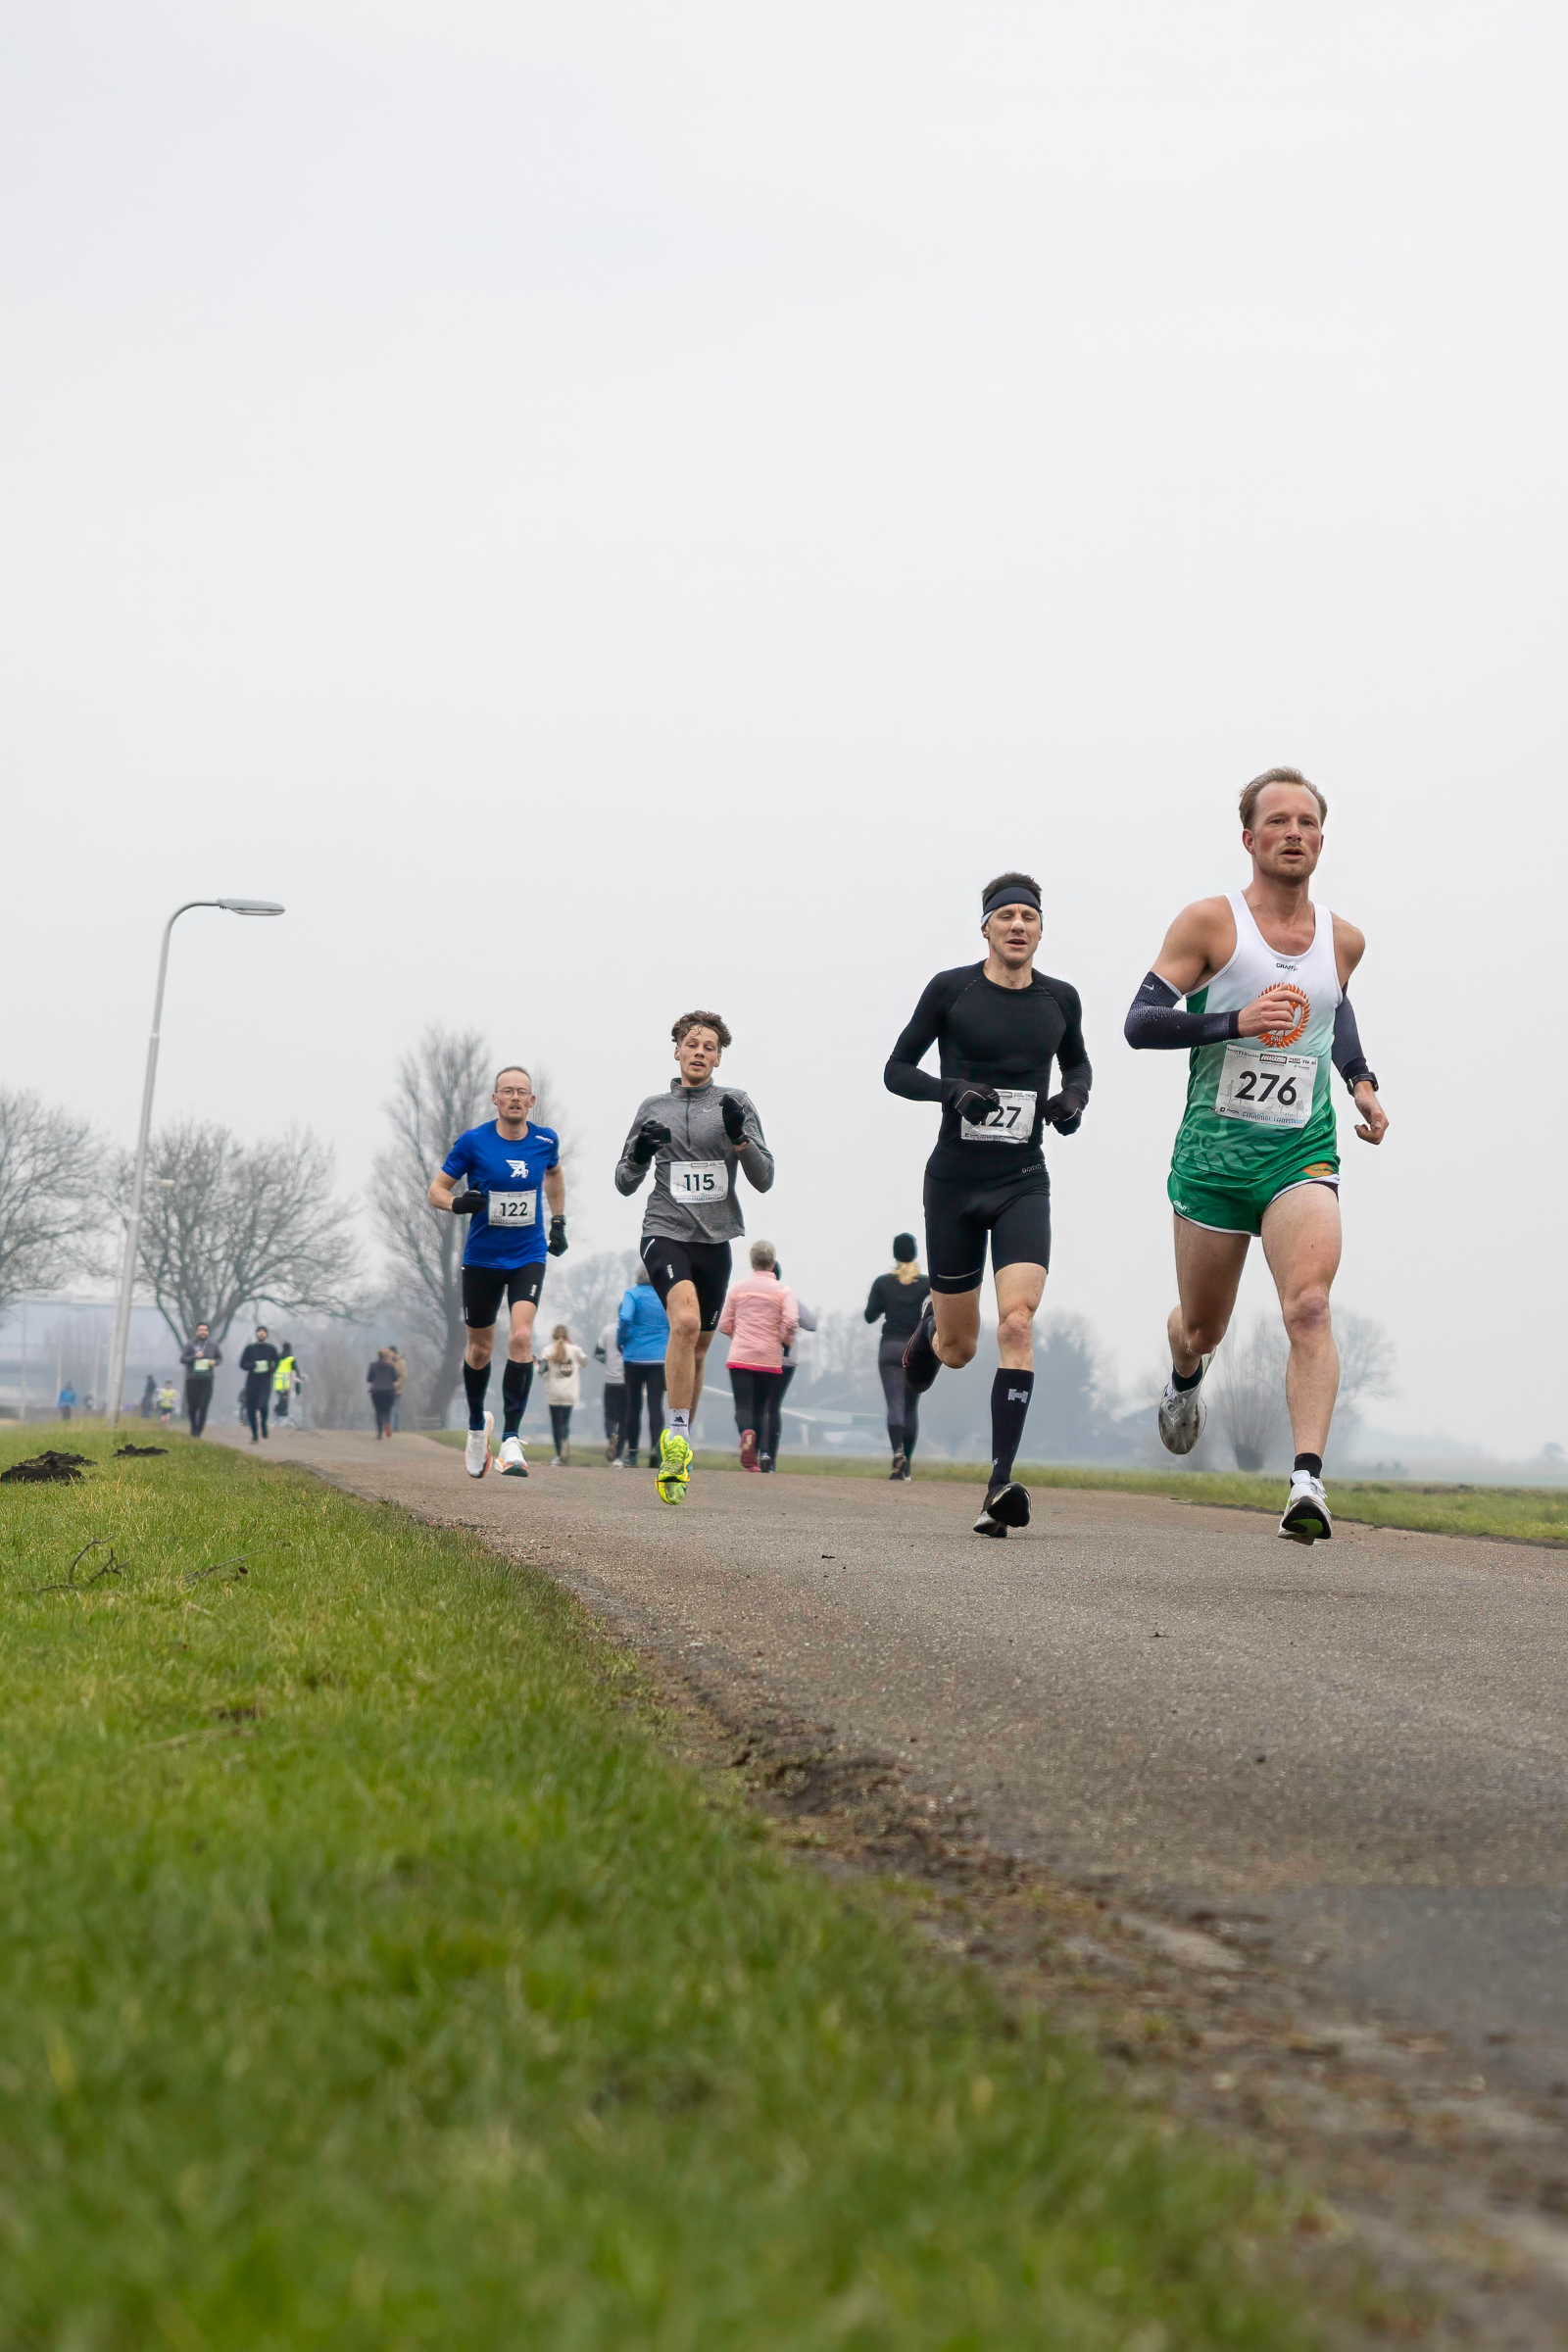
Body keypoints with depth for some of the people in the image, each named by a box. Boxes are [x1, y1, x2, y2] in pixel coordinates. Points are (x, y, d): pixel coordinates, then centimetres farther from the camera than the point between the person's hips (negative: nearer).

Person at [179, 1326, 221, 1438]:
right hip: (192, 1379, 0)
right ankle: (194, 1427, 30)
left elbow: (220, 1358, 19)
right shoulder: (190, 1344, 1)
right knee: (192, 1407, 5)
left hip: (207, 1380, 0)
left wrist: (215, 1362, -4)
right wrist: (194, 1356, -18)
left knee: (203, 1408, -10)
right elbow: (182, 1359, -3)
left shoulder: (213, 1345, 7)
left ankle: (198, 1432, -7)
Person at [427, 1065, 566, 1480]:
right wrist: (456, 1203, -24)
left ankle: (511, 1439, -19)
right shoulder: (472, 1142, -9)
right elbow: (436, 1190, -3)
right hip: (482, 1257, 0)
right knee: (480, 1347, 10)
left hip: (529, 1256, 0)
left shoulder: (545, 1140, -1)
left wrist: (558, 1221, 19)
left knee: (521, 1337, -19)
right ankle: (477, 1425, 37)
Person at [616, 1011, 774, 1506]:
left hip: (715, 1239, 2)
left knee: (698, 1347, 9)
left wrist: (740, 1137, -15)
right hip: (664, 1232, -2)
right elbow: (625, 1183, 15)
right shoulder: (653, 1109, 10)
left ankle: (678, 1452, 26)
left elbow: (764, 1180, 2)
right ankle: (677, 1440, -23)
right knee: (685, 1319, -27)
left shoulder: (736, 1104, 7)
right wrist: (638, 1155, -7)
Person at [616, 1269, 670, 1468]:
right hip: (661, 1358, 1)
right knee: (656, 1405, -4)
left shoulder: (633, 1294, -3)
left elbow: (625, 1319, -18)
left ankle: (631, 1454, 9)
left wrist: (620, 1343, -4)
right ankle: (655, 1446, -25)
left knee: (633, 1405, 7)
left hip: (635, 1356, -1)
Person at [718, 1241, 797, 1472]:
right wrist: (784, 1340, 7)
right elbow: (791, 1322, -13)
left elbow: (724, 1325, 7)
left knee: (743, 1407, -5)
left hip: (740, 1357, 0)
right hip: (770, 1359, 0)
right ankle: (763, 1454, 5)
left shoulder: (738, 1288, 7)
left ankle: (746, 1433, -36)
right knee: (761, 1409, 12)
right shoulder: (783, 1291, 0)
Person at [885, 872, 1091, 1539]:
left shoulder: (1060, 999, 5)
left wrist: (1074, 1096, 1)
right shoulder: (950, 989, -3)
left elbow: (1078, 1063, 24)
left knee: (1017, 1322, -19)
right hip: (954, 1181, -1)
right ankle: (929, 1325, 47)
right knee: (959, 1347, 7)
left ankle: (1002, 1483, -21)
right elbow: (896, 1069, 2)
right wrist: (950, 1089, -17)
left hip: (1023, 1183, 1)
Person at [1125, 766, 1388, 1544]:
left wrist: (1362, 1083, 16)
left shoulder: (1343, 939, 8)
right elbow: (1140, 1021, -11)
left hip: (1303, 1153, 1)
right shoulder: (1211, 921, -5)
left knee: (1309, 1305, -23)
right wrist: (1237, 1021, -24)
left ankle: (1308, 1480, -30)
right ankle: (1184, 1378, 51)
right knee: (1203, 1327, 13)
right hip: (1213, 1152, -1)